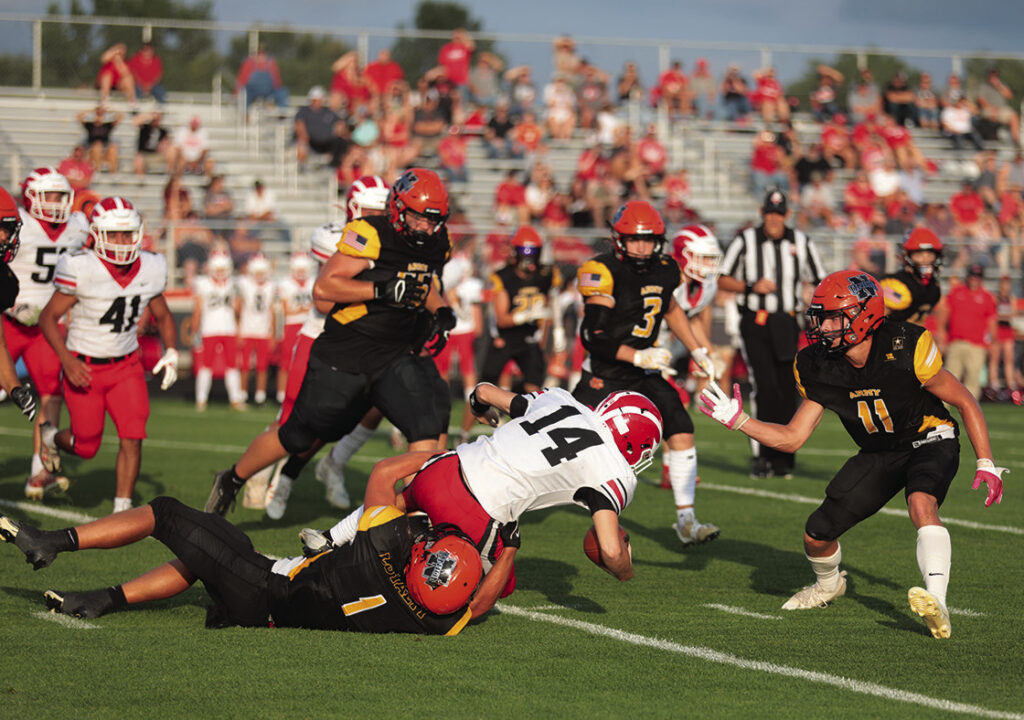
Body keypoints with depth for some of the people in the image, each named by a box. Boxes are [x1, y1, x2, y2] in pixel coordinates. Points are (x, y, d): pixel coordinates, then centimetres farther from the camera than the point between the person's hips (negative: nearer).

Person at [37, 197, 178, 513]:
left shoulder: (150, 270, -6)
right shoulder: (82, 270, -20)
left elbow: (163, 317, 12)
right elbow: (48, 317, -12)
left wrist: (171, 352, -4)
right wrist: (67, 359, -24)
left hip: (126, 365, 3)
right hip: (84, 368, -3)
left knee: (132, 437, -13)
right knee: (87, 447, 7)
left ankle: (122, 507, 0)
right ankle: (50, 436, 42)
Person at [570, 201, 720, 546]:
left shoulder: (665, 271, 1)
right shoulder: (604, 273, -19)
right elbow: (594, 337, -23)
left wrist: (697, 350, 22)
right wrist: (637, 357, -31)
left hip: (644, 374, 5)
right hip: (604, 374, -5)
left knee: (681, 433, -8)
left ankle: (685, 520, -4)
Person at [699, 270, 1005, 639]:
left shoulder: (905, 351, -28)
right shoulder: (820, 369, -13)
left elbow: (965, 403, -14)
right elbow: (792, 437, -4)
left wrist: (986, 464, -15)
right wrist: (738, 421, -17)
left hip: (930, 441, -5)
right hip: (879, 453, 5)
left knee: (921, 501, -38)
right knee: (816, 535, 0)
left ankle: (937, 604, -48)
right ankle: (829, 585, 35)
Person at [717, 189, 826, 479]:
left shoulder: (801, 243, 7)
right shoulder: (745, 241, 0)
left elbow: (820, 281, 16)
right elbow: (722, 281, 3)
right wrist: (752, 286, -13)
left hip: (787, 324, 3)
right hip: (755, 323, -3)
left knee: (786, 390, 4)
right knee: (765, 386, -15)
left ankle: (782, 458, 13)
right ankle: (762, 457, -8)